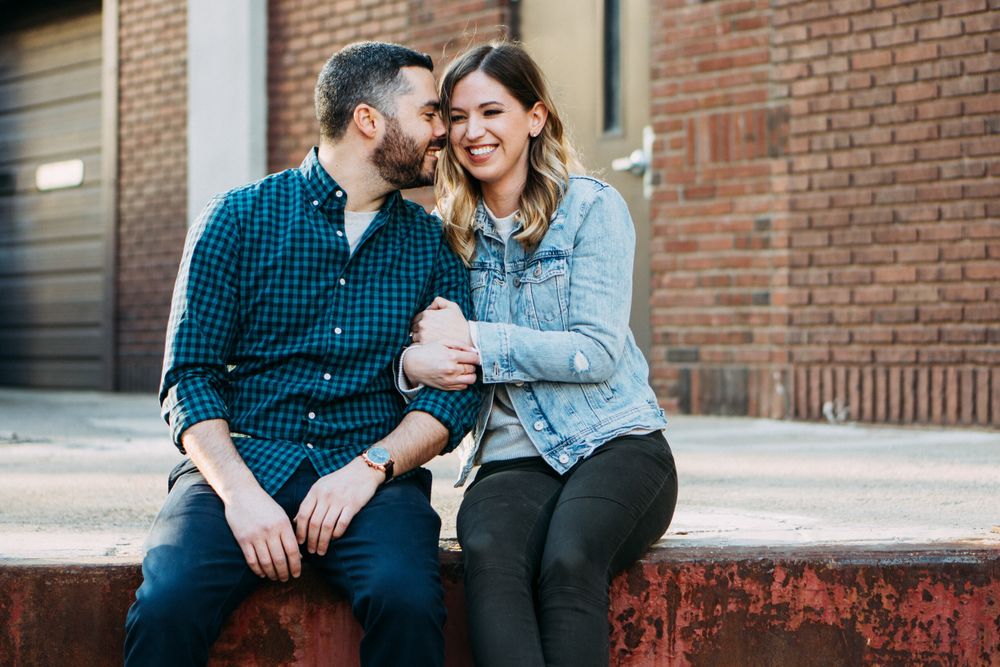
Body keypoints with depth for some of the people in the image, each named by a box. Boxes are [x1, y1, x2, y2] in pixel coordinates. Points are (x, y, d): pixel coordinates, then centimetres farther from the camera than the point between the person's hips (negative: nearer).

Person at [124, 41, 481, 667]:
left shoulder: (432, 244, 13)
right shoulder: (238, 217, 6)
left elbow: (457, 391, 6)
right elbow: (189, 377, 1)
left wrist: (369, 468, -12)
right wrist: (239, 492, -16)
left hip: (372, 474, 1)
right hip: (241, 464, -1)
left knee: (407, 598, -32)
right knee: (167, 605, -30)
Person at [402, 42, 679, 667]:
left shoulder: (591, 207, 0)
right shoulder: (451, 233, 12)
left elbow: (596, 351, -9)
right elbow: (425, 346, 11)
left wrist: (472, 339, -13)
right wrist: (413, 362, -14)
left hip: (615, 445, -2)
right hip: (511, 460, 3)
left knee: (568, 562, -35)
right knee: (489, 553, -33)